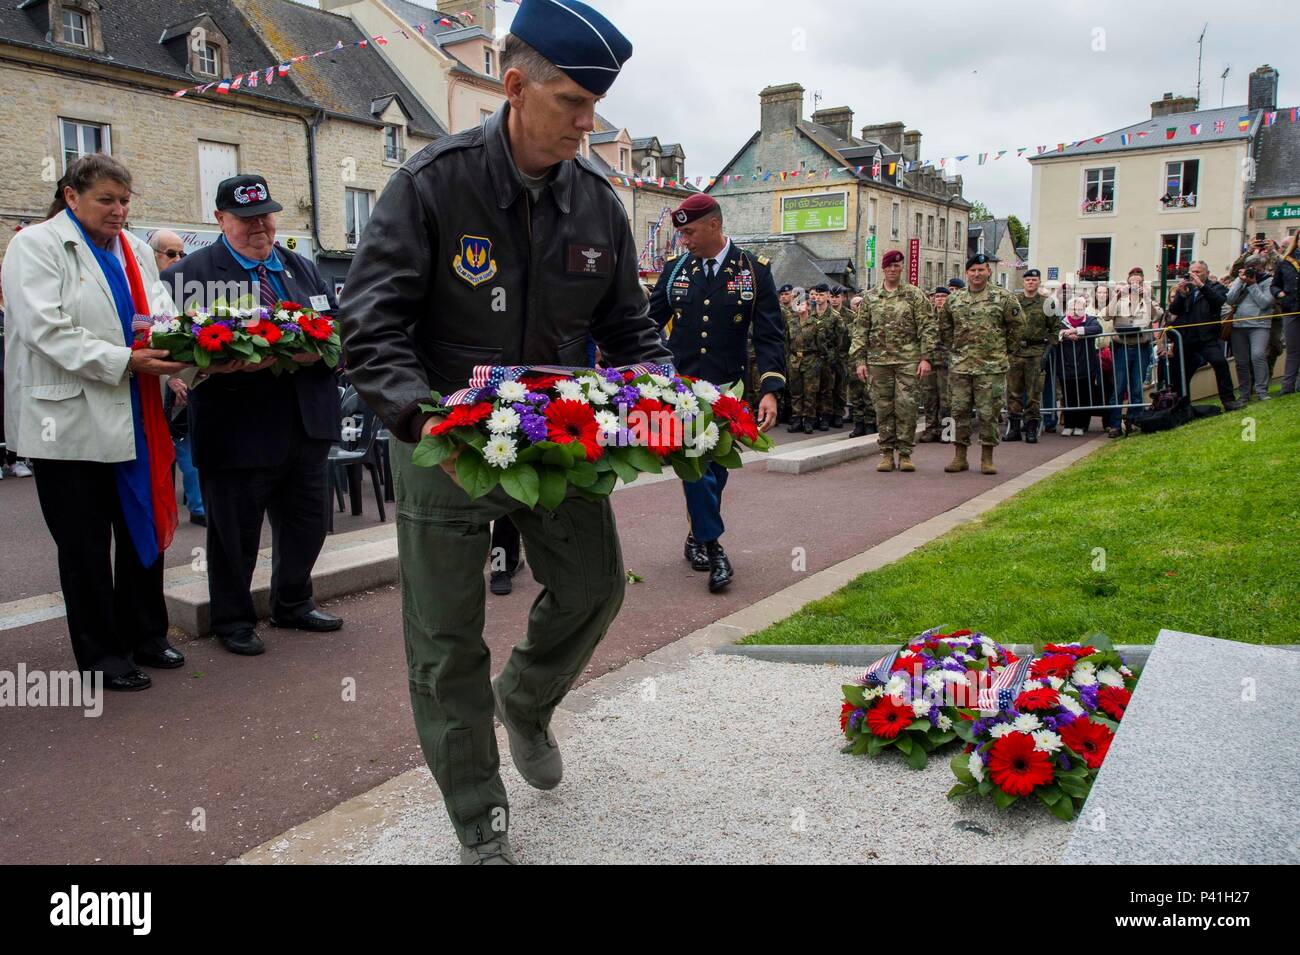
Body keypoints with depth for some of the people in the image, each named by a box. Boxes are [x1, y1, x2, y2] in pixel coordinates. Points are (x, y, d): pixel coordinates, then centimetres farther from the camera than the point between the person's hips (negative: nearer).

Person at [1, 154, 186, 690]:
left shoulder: (135, 252, 14)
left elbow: (161, 314, 9)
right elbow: (46, 330, -16)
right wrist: (125, 360, -23)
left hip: (134, 420, 6)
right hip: (70, 421, -6)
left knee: (144, 531, 12)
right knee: (85, 545, 4)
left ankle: (145, 637, 27)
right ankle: (101, 656, 17)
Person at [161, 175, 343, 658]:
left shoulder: (303, 268, 15)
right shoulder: (190, 273, -4)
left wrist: (317, 349, -11)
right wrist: (228, 364, -29)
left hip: (305, 425, 6)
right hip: (237, 431, -5)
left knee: (308, 520, 15)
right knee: (235, 532, 7)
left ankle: (292, 603, 36)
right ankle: (233, 619, 25)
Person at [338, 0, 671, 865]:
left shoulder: (598, 202, -1)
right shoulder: (434, 182, -15)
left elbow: (629, 329, 8)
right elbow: (370, 324, -18)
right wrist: (421, 416, -34)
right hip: (445, 442, -4)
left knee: (596, 587, 9)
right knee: (447, 644, 3)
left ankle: (526, 701, 42)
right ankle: (479, 822, 22)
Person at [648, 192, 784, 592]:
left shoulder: (755, 270, -2)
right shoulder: (675, 269, 4)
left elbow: (769, 335, -5)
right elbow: (649, 322, 9)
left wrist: (770, 390, -16)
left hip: (727, 390, 0)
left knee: (716, 469, 10)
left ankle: (698, 536, 29)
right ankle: (713, 545, -2)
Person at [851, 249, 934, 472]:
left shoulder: (915, 295, 5)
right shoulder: (870, 297, 11)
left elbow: (927, 328, 1)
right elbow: (860, 330, 10)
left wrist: (926, 357, -7)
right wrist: (859, 360, 2)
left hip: (908, 360, -2)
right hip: (879, 359, 2)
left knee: (906, 405, -5)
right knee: (883, 407, 4)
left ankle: (905, 453, 3)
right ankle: (887, 453, 12)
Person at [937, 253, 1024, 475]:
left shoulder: (1003, 298, -1)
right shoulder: (954, 299, 8)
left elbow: (1018, 326, 5)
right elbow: (944, 327, 21)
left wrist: (1004, 350, 5)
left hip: (991, 366, -3)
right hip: (959, 366, 3)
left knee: (988, 413, 0)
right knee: (959, 411, 5)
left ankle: (987, 458, 9)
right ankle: (960, 456, 14)